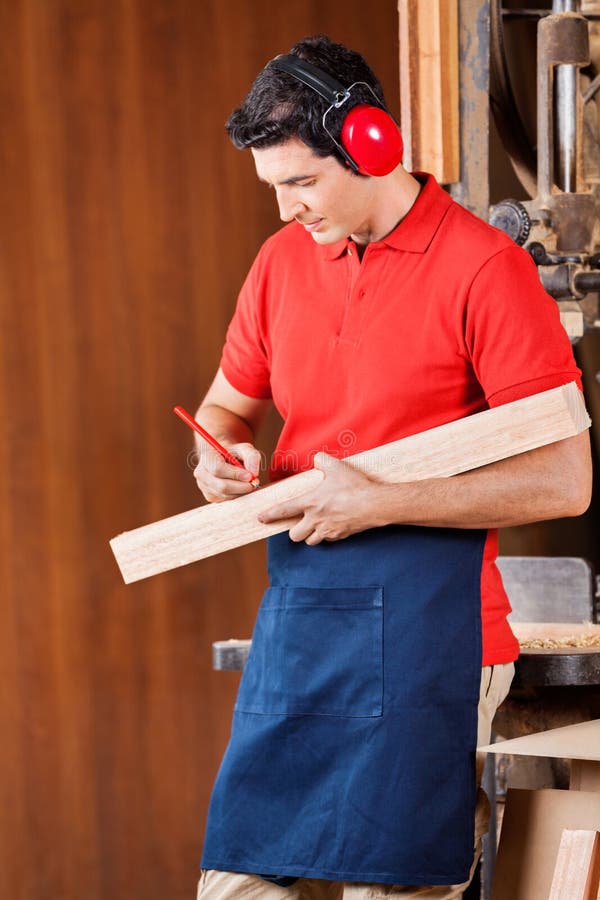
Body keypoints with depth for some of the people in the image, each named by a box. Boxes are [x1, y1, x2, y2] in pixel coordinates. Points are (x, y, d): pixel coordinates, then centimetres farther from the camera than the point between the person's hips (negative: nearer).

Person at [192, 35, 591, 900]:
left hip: (421, 624, -6)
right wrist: (221, 454, 2)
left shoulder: (484, 268, -9)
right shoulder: (284, 259, 12)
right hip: (297, 607, 6)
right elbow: (228, 402, 27)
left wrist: (380, 503, -16)